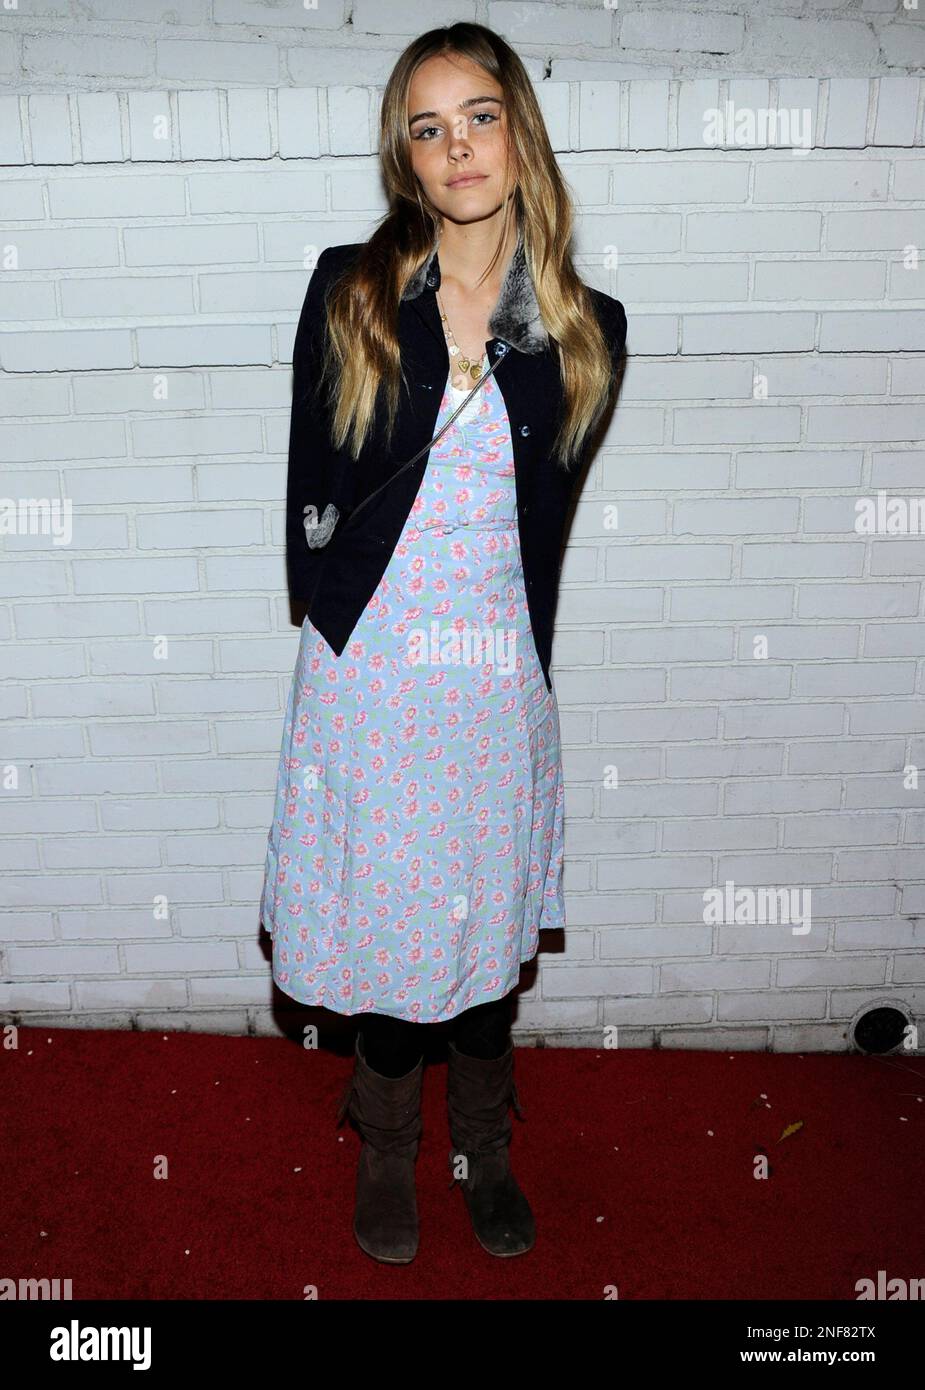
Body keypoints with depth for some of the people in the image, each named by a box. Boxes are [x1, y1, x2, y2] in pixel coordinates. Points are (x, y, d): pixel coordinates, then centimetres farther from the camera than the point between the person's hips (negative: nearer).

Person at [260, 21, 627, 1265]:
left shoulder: (582, 328, 1)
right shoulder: (349, 291, -1)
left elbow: (543, 515, 10)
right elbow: (310, 493, 2)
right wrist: (335, 613, 2)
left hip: (499, 675, 1)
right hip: (369, 669, -1)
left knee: (487, 926, 13)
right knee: (384, 918, 9)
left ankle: (484, 1148, 39)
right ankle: (386, 1148, 36)